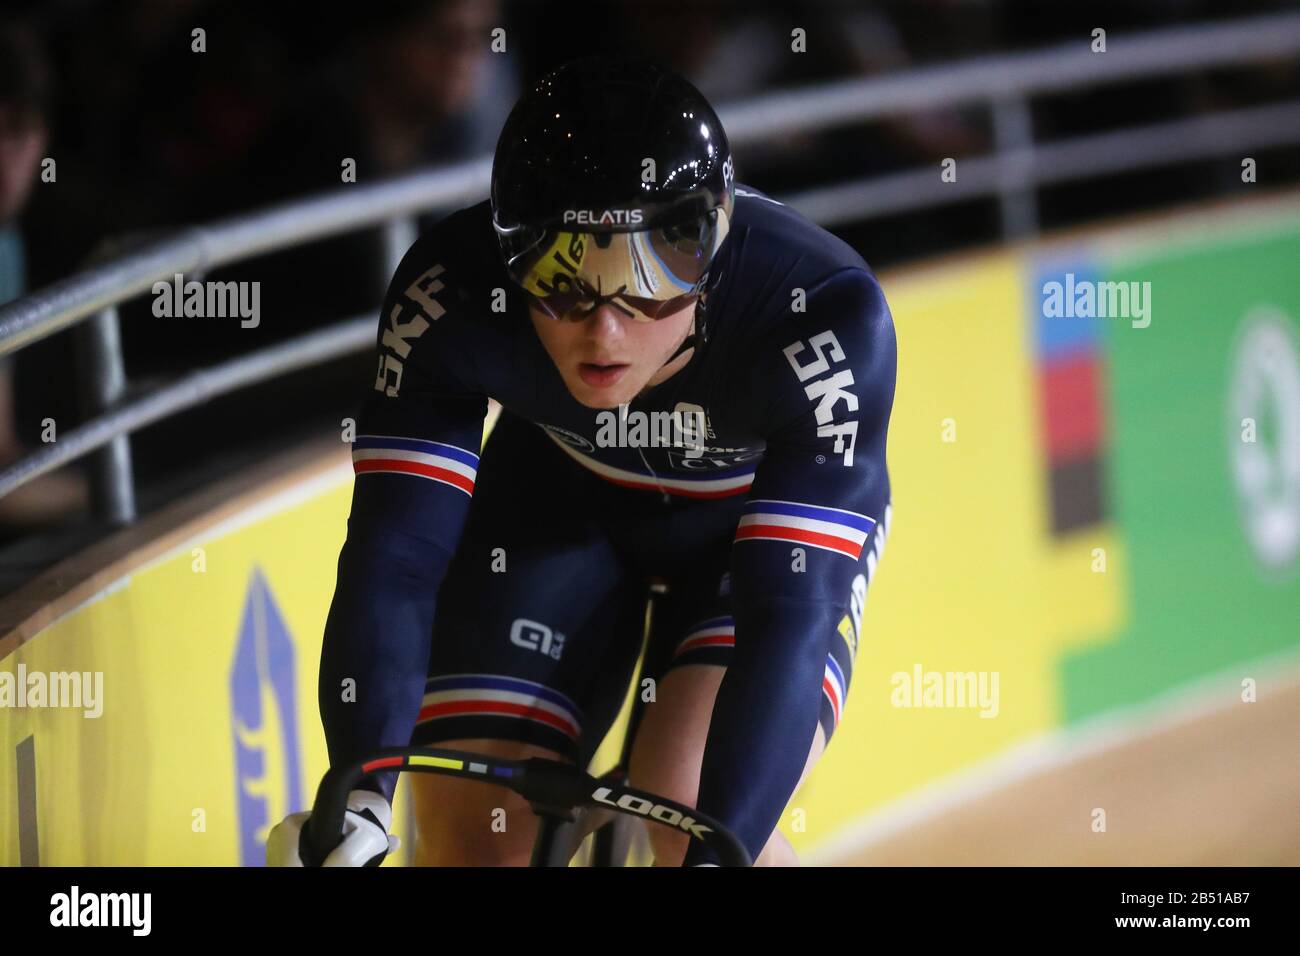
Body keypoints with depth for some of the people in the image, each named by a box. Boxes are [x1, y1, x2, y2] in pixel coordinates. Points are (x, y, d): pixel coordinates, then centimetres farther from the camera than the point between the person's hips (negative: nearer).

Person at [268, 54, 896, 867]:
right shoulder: (451, 295, -33)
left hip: (773, 511, -2)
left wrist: (716, 851, -54)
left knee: (694, 808, -26)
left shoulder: (828, 315, -38)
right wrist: (359, 797, -49)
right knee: (471, 839, -11)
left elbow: (791, 615, -42)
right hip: (563, 496, 2)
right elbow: (395, 554, -34)